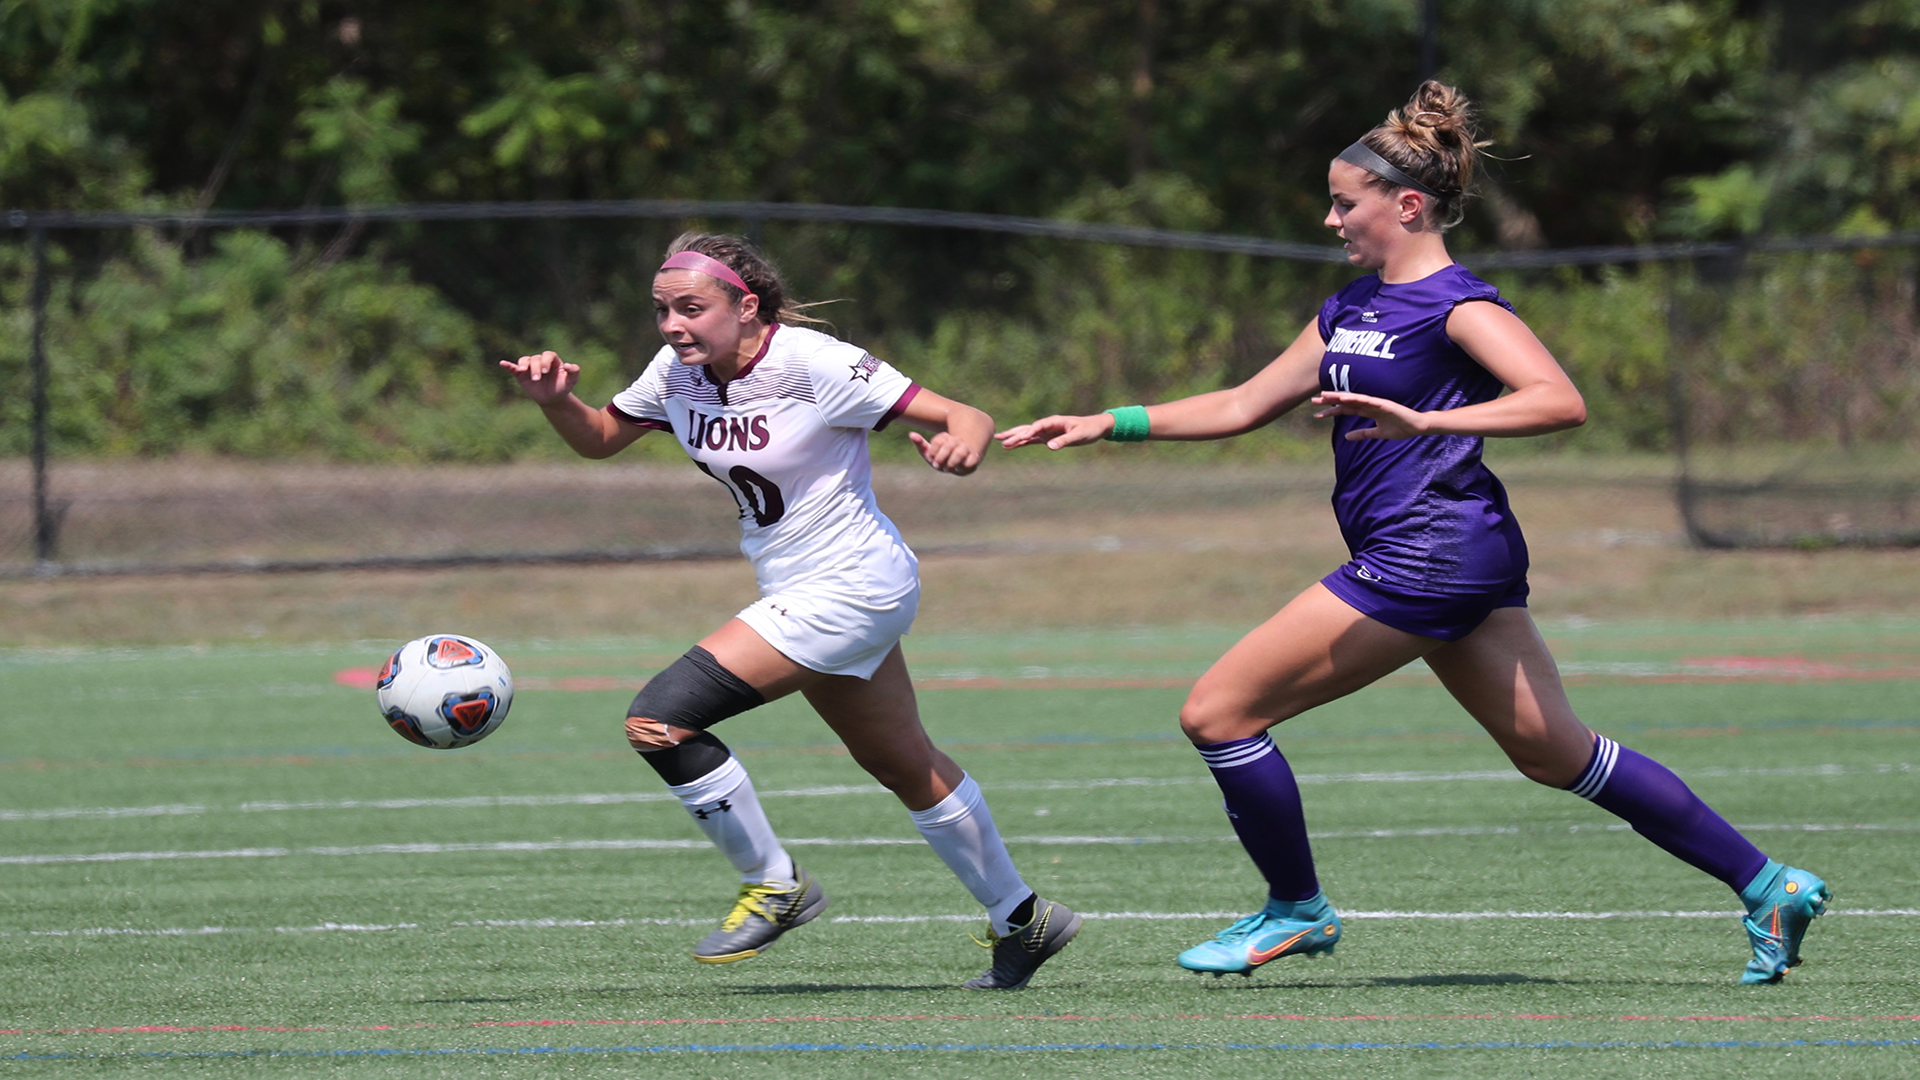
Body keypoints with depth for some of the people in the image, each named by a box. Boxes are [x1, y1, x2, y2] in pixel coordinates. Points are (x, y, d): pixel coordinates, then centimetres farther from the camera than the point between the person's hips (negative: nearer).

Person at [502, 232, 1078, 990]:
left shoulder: (812, 365, -23)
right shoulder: (679, 373, -2)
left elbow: (966, 418, -22)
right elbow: (599, 438, 13)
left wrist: (962, 443, -45)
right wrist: (555, 400, -8)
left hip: (851, 590, -9)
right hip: (803, 593, 9)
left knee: (659, 719, -17)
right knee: (901, 764, 22)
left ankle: (772, 887, -1)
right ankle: (1022, 919, 37)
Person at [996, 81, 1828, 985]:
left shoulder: (1458, 307, -10)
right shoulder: (1349, 310, 17)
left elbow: (1560, 401, -24)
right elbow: (1243, 407, 22)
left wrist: (1422, 419, -33)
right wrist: (1108, 425, 16)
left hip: (1430, 558, -9)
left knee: (1218, 712, -6)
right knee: (1555, 754, 10)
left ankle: (1296, 910, 10)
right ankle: (1766, 886, 12)